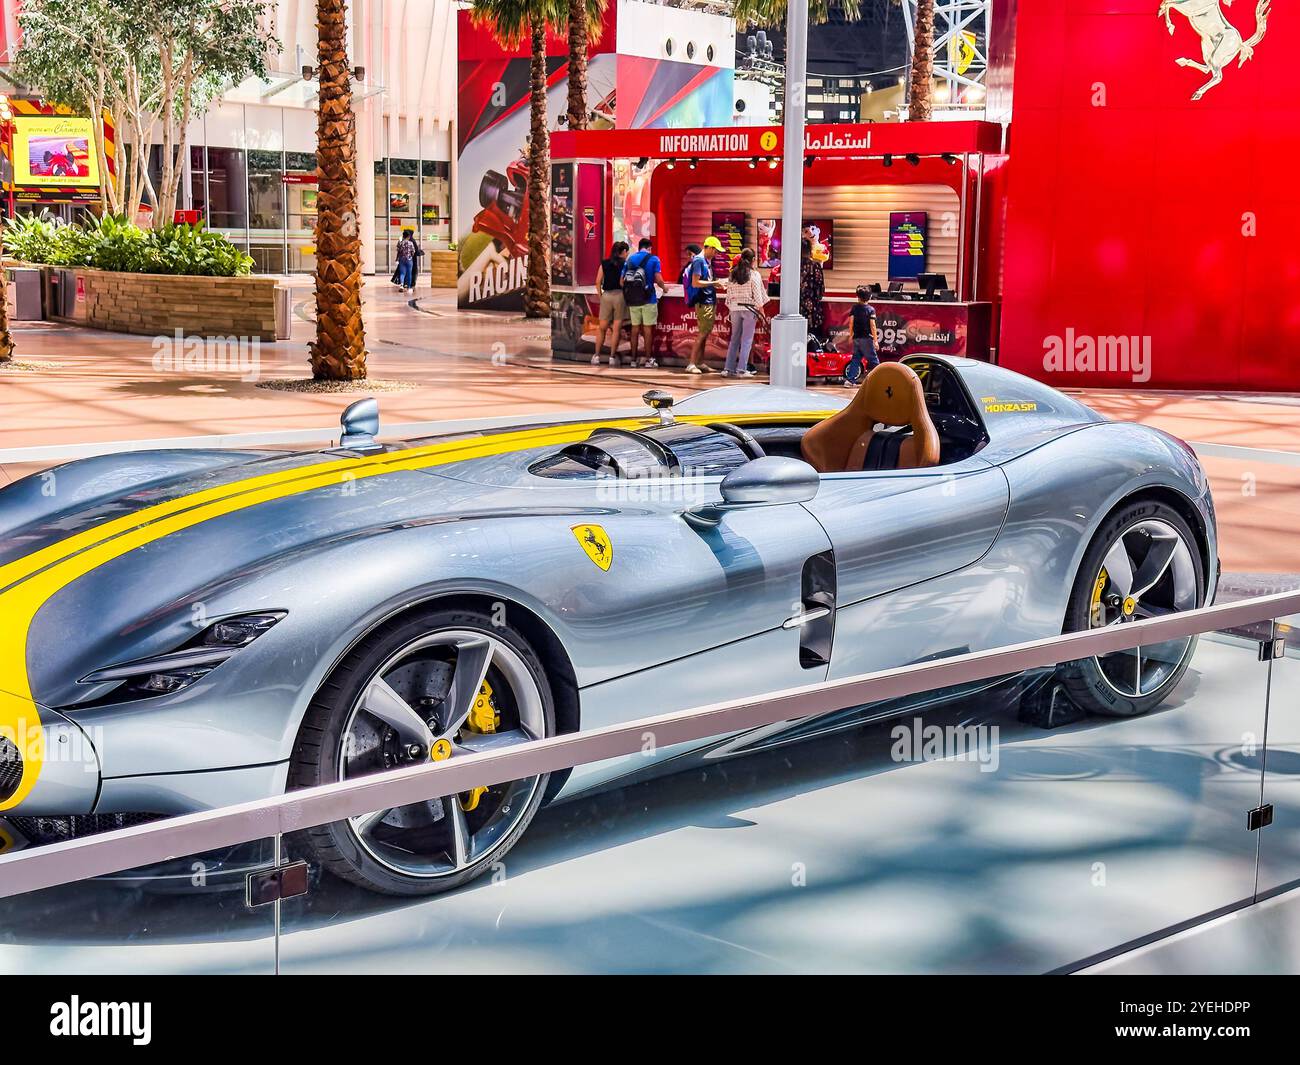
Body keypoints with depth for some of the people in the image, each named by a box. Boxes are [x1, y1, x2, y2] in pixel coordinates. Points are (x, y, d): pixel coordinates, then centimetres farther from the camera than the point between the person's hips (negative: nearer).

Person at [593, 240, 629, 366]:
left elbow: (598, 282, 3)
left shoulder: (604, 264, 7)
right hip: (620, 295, -3)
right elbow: (624, 282, -11)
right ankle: (612, 357, 4)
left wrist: (600, 295, 12)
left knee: (602, 328, 11)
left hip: (606, 295, 3)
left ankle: (597, 356, 9)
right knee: (617, 328, 2)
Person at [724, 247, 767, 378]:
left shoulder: (733, 274, 6)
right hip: (750, 308, -5)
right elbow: (757, 293, -7)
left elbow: (729, 292, 8)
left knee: (734, 339, 11)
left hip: (734, 308, 5)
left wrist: (730, 308, 15)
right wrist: (761, 309, 0)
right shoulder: (754, 274, -7)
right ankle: (741, 369, -6)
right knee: (747, 340, -2)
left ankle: (729, 368, 10)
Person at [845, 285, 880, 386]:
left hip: (856, 338, 4)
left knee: (856, 359, 9)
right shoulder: (871, 309, -7)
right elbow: (872, 325, -10)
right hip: (867, 338, -4)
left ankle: (849, 379, 2)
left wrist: (851, 335, 16)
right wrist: (875, 340, -6)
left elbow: (851, 322, 3)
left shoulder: (854, 308, 3)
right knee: (873, 360, 2)